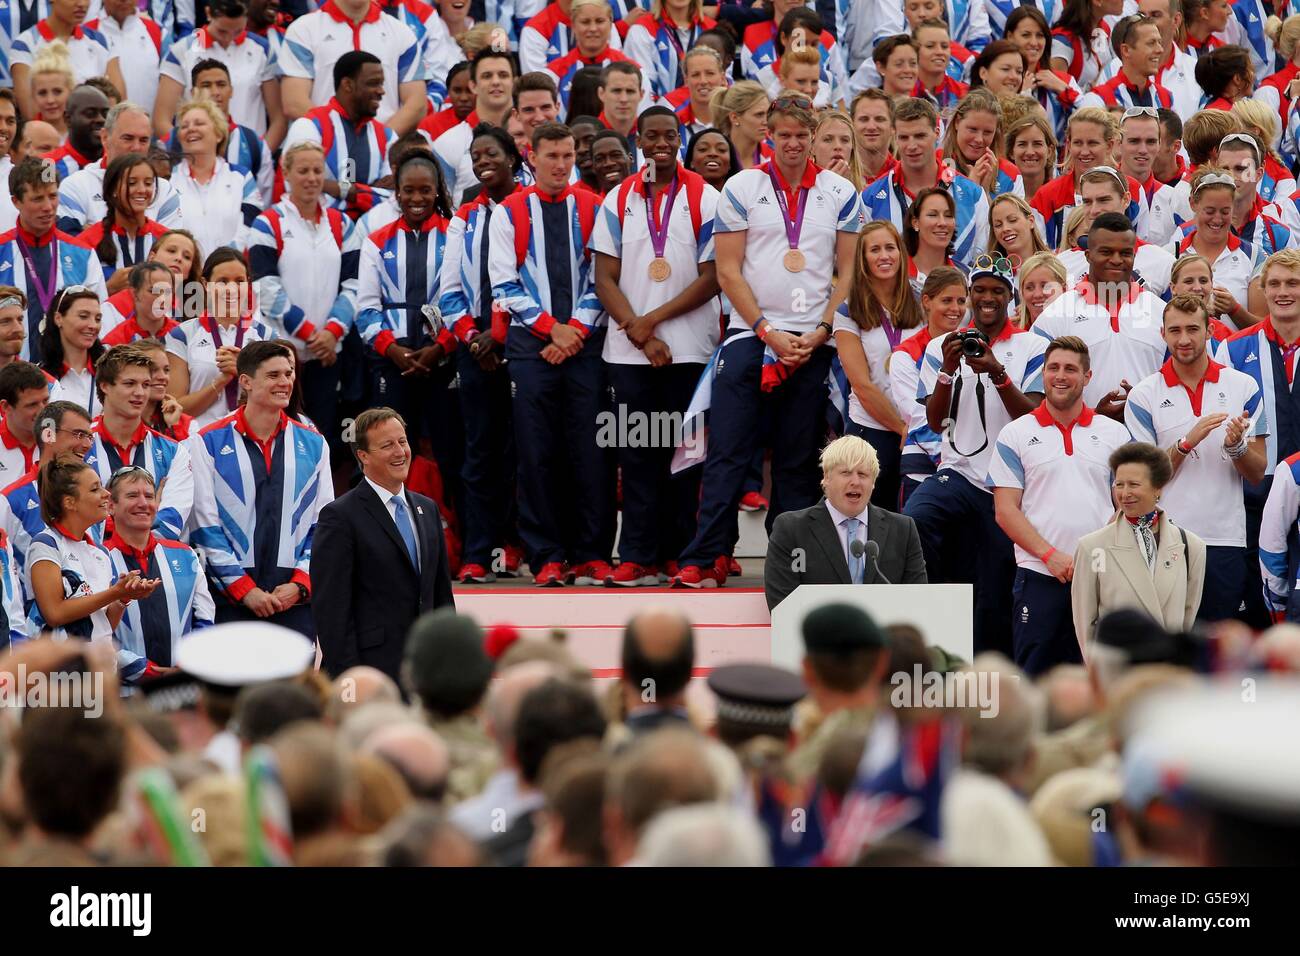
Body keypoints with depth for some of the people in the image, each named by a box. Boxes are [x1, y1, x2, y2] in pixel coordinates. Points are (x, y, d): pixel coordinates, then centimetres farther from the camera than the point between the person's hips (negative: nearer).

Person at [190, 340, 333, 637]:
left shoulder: (313, 445, 12)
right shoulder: (210, 443, 3)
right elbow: (205, 526, -1)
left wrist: (300, 584, -2)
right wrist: (244, 588, -7)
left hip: (296, 598, 2)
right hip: (231, 600, -2)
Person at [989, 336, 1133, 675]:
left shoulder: (1116, 434, 10)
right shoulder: (1015, 435, 5)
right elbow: (1005, 511, 0)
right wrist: (1050, 555, -11)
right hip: (1038, 575, -2)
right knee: (1032, 677, -2)